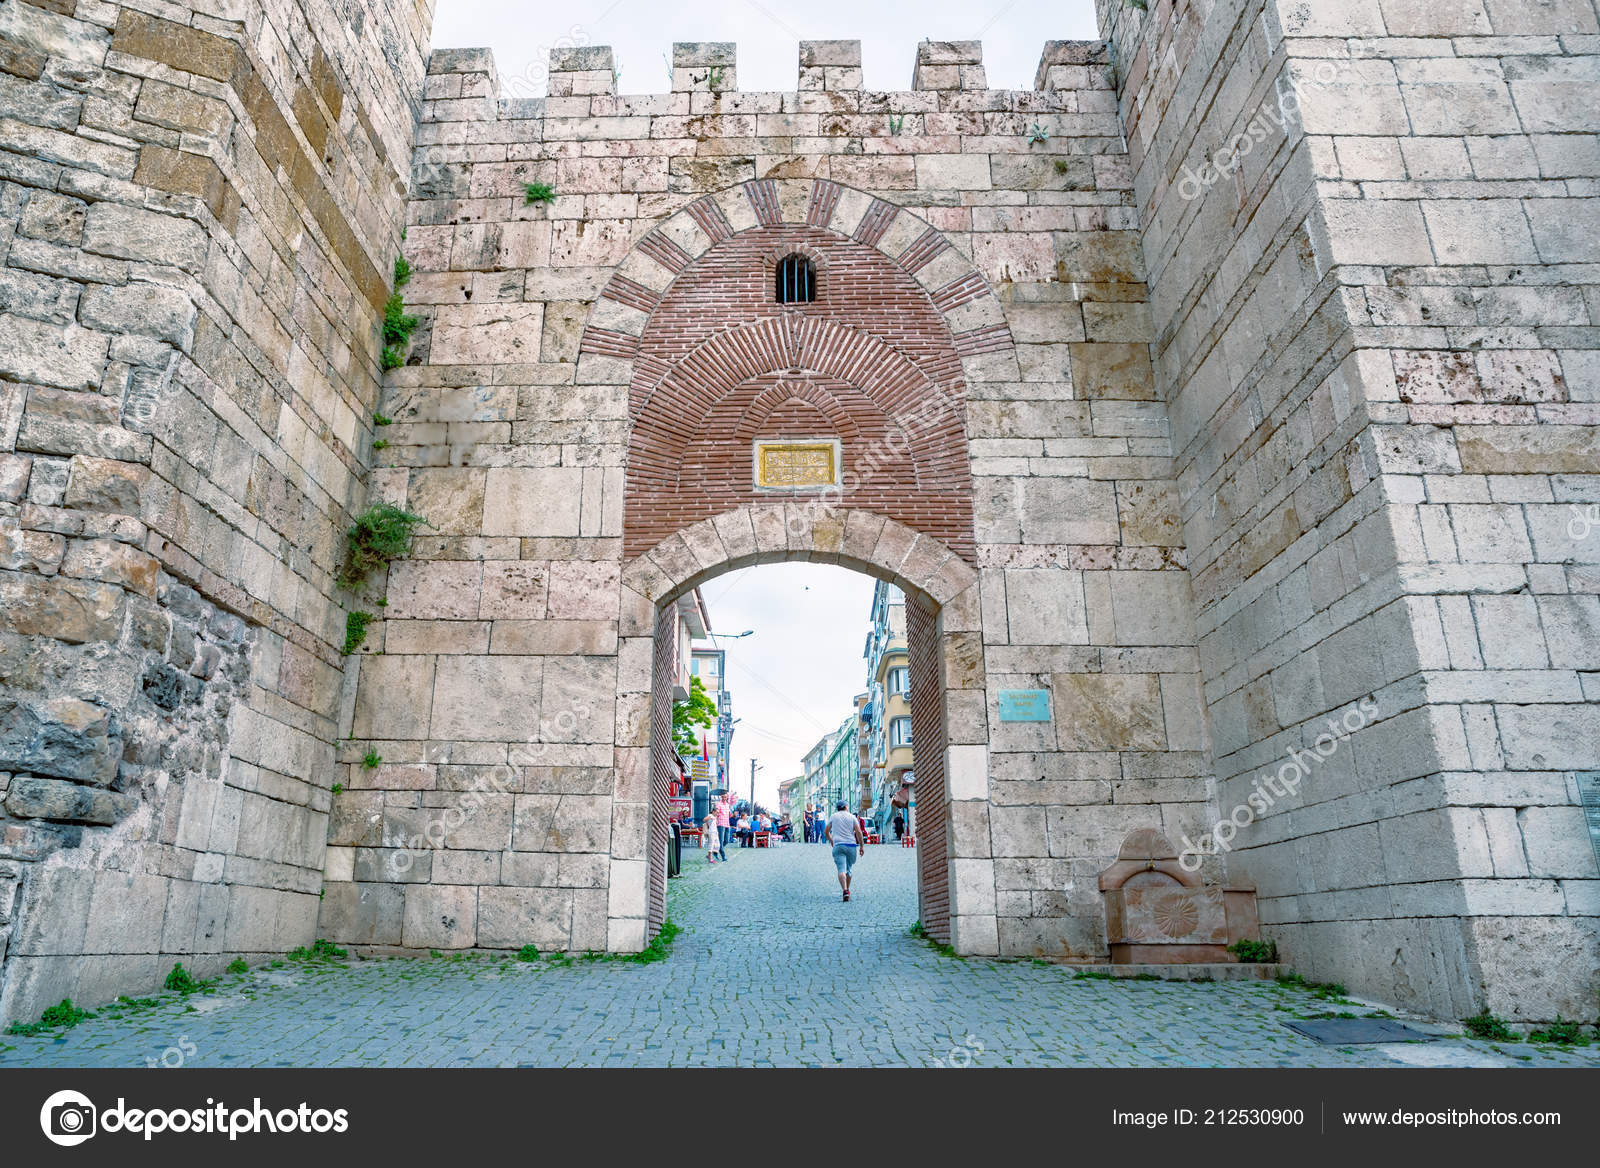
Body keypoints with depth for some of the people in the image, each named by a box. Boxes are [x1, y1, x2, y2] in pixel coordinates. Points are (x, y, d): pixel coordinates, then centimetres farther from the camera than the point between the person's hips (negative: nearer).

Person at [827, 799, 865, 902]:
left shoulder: (833, 817, 12)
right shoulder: (852, 817, 8)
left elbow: (826, 831, 19)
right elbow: (859, 832, -2)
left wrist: (831, 842, 34)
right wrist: (861, 846, 3)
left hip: (838, 846, -1)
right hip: (851, 845, 1)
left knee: (841, 870, -12)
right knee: (848, 869, 18)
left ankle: (845, 890, -30)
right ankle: (847, 890, 26)